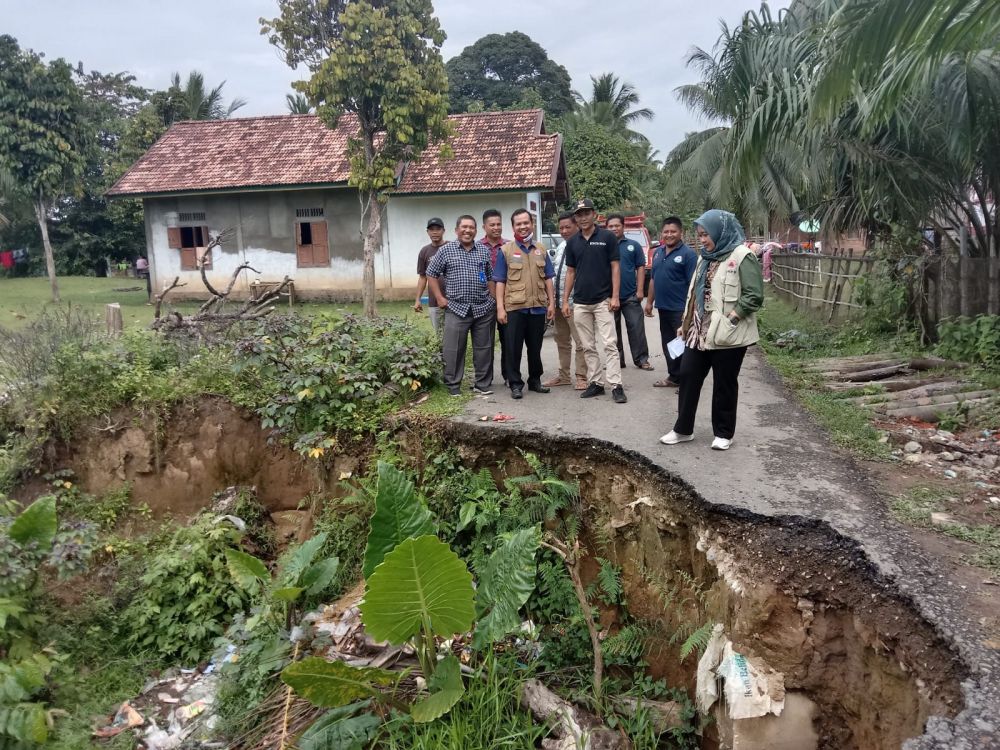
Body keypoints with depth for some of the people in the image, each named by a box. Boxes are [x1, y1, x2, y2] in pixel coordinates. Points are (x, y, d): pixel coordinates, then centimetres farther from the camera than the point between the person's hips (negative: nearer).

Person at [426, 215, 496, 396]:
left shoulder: (484, 250, 10)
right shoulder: (445, 250, 2)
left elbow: (491, 277, 14)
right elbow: (431, 274, 5)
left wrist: (494, 300, 7)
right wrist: (440, 298, -1)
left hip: (484, 309, 3)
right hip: (456, 309, -2)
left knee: (484, 349, 7)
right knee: (454, 349, -1)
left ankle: (482, 385, 17)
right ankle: (453, 385, 11)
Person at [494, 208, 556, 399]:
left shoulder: (541, 250, 11)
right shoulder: (505, 251, 1)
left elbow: (548, 279, 13)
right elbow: (500, 282, -2)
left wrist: (551, 303, 5)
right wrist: (500, 308, -9)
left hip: (538, 307, 3)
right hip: (515, 308, -3)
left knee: (535, 347, 12)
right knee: (514, 348, 1)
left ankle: (535, 380, 26)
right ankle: (515, 384, 10)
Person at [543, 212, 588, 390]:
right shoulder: (560, 247, 15)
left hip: (574, 302, -9)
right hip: (558, 301, 9)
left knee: (580, 342, -3)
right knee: (562, 341, 17)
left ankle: (581, 377, 5)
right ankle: (563, 375, 27)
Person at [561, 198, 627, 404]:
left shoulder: (607, 237, -2)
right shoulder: (572, 242, 8)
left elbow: (614, 268, -2)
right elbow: (570, 272, 12)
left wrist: (615, 296, -10)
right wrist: (565, 300, 6)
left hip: (603, 300, -4)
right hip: (580, 302, 4)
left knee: (608, 344, -7)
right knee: (589, 347, 9)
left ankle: (616, 385, -6)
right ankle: (595, 383, 17)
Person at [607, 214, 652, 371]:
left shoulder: (633, 245, 6)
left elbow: (641, 268, 4)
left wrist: (640, 290, -4)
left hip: (630, 296, -1)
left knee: (636, 328, -1)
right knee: (613, 329, 8)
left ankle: (641, 359, 7)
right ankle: (616, 359, 18)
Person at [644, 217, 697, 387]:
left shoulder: (688, 254, -10)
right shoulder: (658, 252, 13)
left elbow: (693, 284, -14)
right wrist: (649, 301, 16)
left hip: (680, 309, -8)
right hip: (663, 308, 8)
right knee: (668, 343, 14)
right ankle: (674, 376, 25)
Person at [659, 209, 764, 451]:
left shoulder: (742, 256, -11)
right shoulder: (706, 257, 15)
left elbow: (754, 296, -16)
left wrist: (730, 317, -18)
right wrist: (686, 323, 16)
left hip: (727, 335, -7)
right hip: (699, 331, 8)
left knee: (724, 384, 5)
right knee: (688, 376, 8)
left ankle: (723, 433, 20)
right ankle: (683, 429, 20)